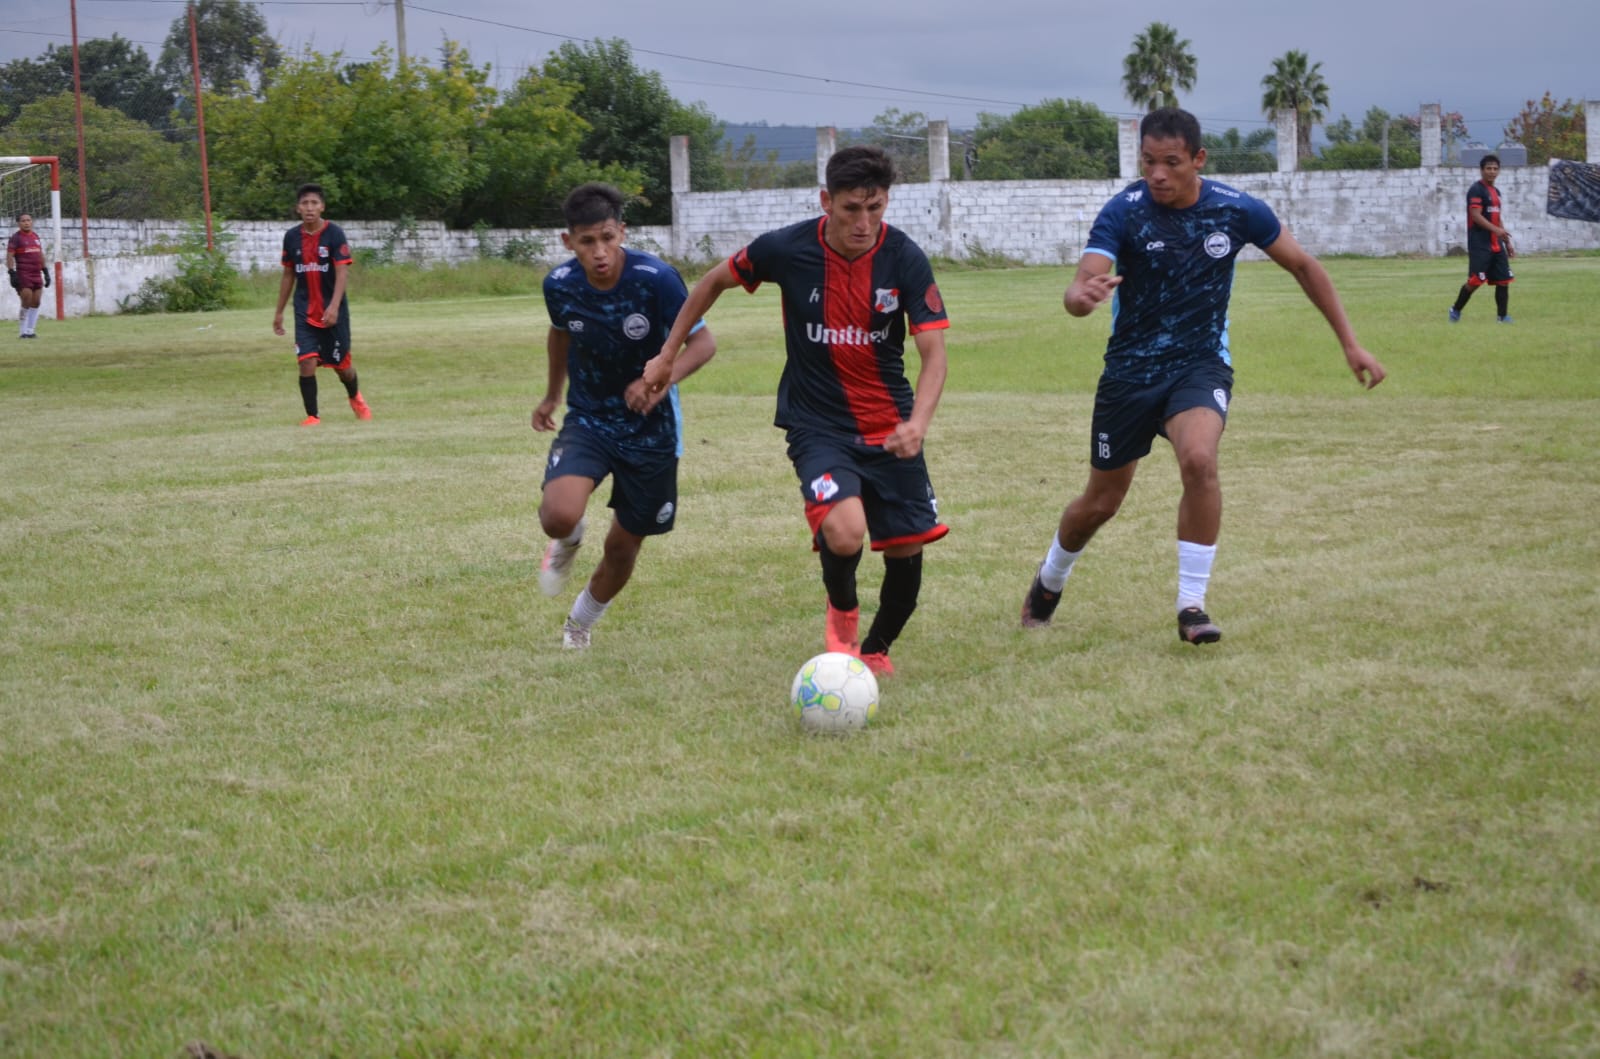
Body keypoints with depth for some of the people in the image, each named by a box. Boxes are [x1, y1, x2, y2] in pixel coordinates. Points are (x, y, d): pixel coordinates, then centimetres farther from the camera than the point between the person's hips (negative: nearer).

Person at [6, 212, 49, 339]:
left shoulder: (36, 236, 17)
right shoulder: (15, 237, -3)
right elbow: (9, 256, -8)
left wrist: (45, 271, 20)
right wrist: (12, 273, -18)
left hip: (37, 275, 6)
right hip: (23, 275, -6)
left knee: (35, 303, 4)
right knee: (27, 303, -11)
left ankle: (30, 330, 11)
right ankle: (22, 332, -3)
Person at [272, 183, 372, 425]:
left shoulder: (334, 233, -10)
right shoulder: (292, 237, 1)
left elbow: (342, 272, -15)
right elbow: (288, 275, 12)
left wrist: (334, 307, -27)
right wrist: (279, 312, 13)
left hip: (333, 312, -2)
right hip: (305, 312, 2)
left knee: (341, 364, 10)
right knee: (307, 362, -12)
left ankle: (356, 398, 40)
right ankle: (312, 416, -3)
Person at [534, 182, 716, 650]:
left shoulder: (656, 278, -23)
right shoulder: (559, 285, -13)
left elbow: (703, 341, -17)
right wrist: (552, 396, 25)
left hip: (651, 430, -1)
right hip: (588, 420, 1)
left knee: (624, 545, 10)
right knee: (559, 515, -27)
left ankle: (581, 622, 40)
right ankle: (567, 544, 13)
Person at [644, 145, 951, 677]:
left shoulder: (904, 259, -13)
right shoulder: (786, 249, -14)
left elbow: (933, 353, -15)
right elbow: (715, 281, 5)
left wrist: (917, 423, -34)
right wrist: (667, 355, 10)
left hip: (889, 427, 2)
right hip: (817, 425, -2)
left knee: (907, 549, 4)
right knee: (844, 531, -27)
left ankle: (876, 650, 33)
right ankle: (841, 611, 6)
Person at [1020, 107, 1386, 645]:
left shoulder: (1237, 210, -11)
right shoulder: (1123, 212, -17)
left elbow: (1303, 265, 4)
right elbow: (1078, 290, -28)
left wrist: (1350, 343, 3)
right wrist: (1083, 296, -54)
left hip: (1201, 364, 0)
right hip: (1129, 371, 0)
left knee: (1199, 460, -30)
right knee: (1101, 501, 10)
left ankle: (1191, 605, -17)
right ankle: (1050, 578, 43)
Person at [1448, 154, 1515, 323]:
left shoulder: (1495, 191, 19)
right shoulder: (1476, 189, -9)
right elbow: (1476, 215, -19)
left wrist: (1507, 242, 24)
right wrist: (1495, 229, -31)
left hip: (1496, 245, 8)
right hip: (1479, 244, -8)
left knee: (1504, 279, 2)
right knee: (1476, 280, -10)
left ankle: (1502, 316, 6)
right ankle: (1456, 310, 7)